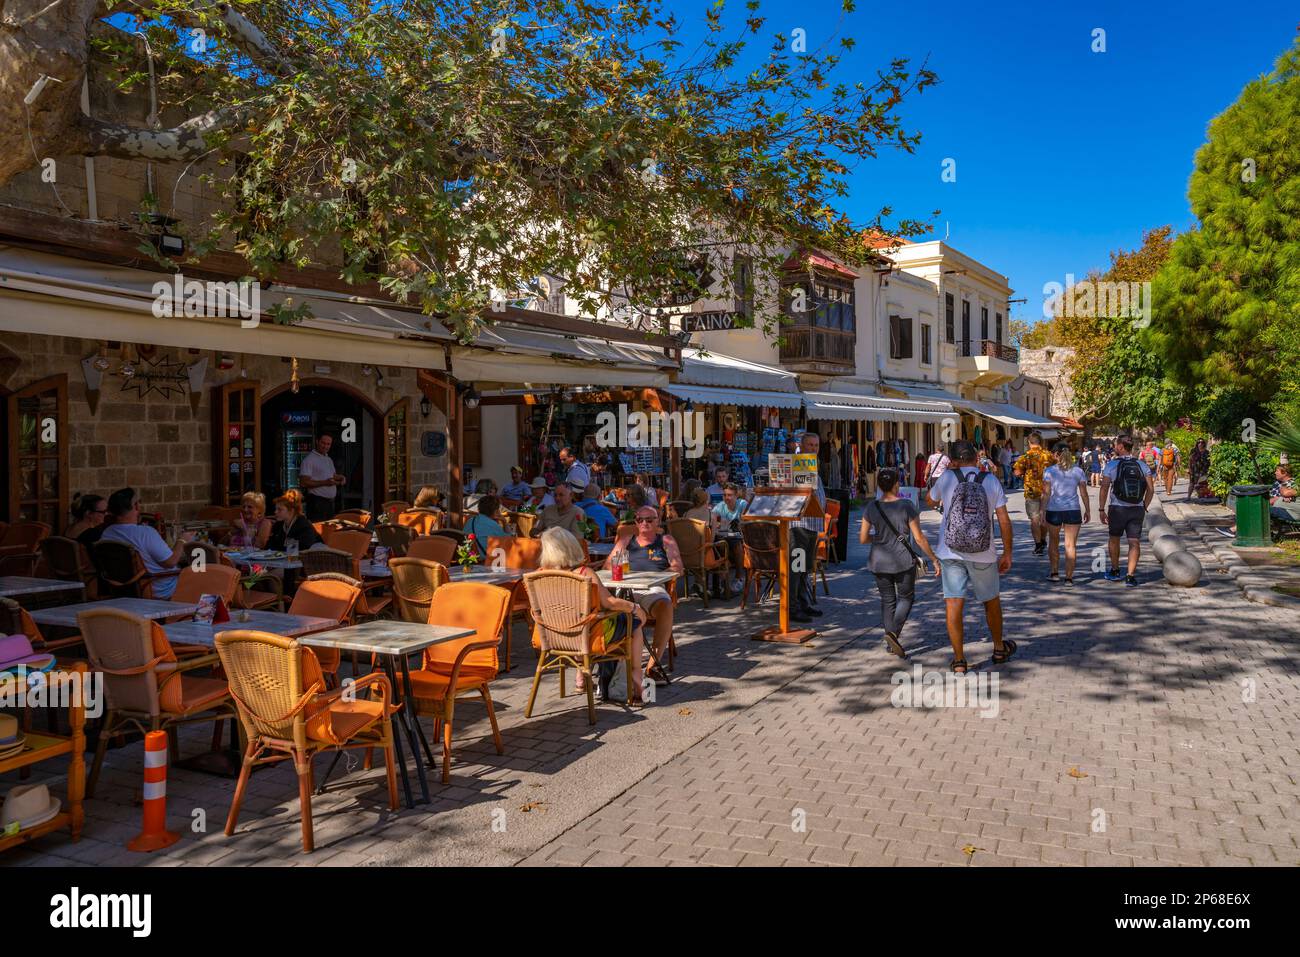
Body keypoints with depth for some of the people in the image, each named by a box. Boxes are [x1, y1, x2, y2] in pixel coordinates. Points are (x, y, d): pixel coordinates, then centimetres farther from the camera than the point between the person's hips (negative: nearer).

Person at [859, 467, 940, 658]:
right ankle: (894, 633, -7)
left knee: (887, 600, 15)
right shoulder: (906, 506, -12)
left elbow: (862, 538, -2)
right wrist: (934, 559, 1)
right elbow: (919, 538, -10)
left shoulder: (871, 507, -5)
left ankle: (890, 641, 16)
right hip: (903, 560, -2)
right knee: (906, 597, 14)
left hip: (879, 561, 3)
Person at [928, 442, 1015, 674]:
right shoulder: (991, 482, -3)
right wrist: (1007, 553, 7)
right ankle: (999, 648, 38)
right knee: (991, 600, 20)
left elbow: (931, 501, 16)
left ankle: (959, 661, 2)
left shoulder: (947, 478, -4)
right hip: (983, 554, 1)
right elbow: (1004, 521, -3)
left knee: (953, 604, 1)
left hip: (951, 553, -1)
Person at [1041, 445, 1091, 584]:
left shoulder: (1050, 471, -3)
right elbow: (1084, 493, 4)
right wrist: (1087, 510, 13)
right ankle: (1069, 577, 1)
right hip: (1073, 510, 1)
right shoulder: (1078, 471, 3)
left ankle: (1054, 573, 21)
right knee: (1070, 545, 3)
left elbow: (1046, 493, -6)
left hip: (1054, 510, -1)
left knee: (1053, 542, 18)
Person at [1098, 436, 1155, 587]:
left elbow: (1104, 488, -8)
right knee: (1134, 542, 1)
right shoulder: (1142, 465, 4)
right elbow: (1151, 489, 2)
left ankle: (1115, 571, 28)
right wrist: (1144, 507, 13)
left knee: (1114, 539, 18)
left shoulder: (1112, 464, -5)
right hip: (1137, 509, 2)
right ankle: (1131, 576, -6)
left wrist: (1101, 509, -2)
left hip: (1118, 508, -2)